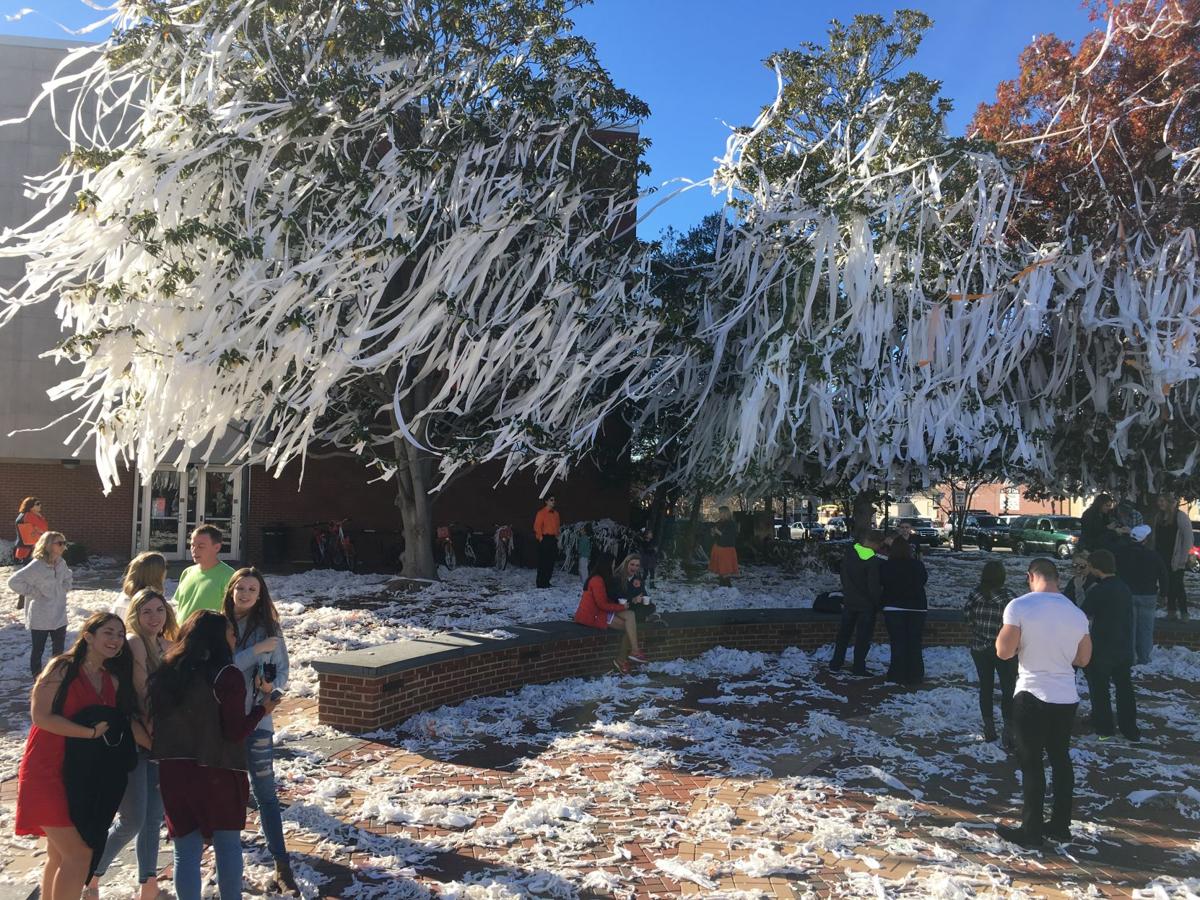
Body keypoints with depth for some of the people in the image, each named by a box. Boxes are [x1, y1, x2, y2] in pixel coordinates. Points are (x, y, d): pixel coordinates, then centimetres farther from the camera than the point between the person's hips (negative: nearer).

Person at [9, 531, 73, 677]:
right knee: (38, 650, 8)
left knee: (59, 649, 16)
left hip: (59, 615, 6)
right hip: (40, 617, -6)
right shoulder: (36, 566, -20)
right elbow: (14, 582, -21)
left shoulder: (61, 563, 1)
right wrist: (34, 592, -18)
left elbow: (68, 578, 22)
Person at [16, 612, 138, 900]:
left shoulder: (113, 679, 9)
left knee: (59, 855, 16)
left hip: (84, 776, 7)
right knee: (79, 853, -10)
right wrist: (92, 732, -20)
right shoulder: (63, 668, -11)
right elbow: (40, 715, -18)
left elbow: (126, 720, 10)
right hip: (47, 770, -7)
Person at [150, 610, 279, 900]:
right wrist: (262, 708, 0)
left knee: (186, 851, 11)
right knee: (228, 846, 12)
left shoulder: (167, 672, 4)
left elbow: (157, 721, 13)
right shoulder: (225, 675, -13)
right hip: (216, 771, -4)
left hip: (173, 770, 5)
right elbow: (235, 731, -14)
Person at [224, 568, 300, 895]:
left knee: (265, 791, -1)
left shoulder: (269, 628, -4)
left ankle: (282, 864, 3)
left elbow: (281, 671, 0)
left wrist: (271, 688, -20)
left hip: (256, 720, -1)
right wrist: (256, 650, -22)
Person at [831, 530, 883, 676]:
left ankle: (836, 662, 23)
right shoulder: (873, 561, -22)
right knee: (863, 636, 5)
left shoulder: (849, 552, -3)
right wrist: (878, 603, -8)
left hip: (849, 601, 6)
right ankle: (859, 667, 9)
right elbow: (873, 586, -21)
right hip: (866, 604, -6)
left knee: (844, 632, 17)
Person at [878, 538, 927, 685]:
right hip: (917, 608, 2)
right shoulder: (918, 565, -7)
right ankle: (914, 676, 13)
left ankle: (898, 675, 5)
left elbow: (881, 585, -2)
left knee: (898, 642, 5)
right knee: (914, 643, 9)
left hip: (894, 608, -1)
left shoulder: (885, 566, -12)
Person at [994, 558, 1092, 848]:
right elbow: (1083, 659, 11)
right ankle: (1060, 826, 26)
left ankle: (1031, 831, 10)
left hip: (1032, 696, -5)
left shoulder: (1020, 607, -13)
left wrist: (1007, 629, 3)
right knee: (1060, 760, 17)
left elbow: (1004, 651, -16)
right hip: (1066, 697, 5)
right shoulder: (1077, 613, 3)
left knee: (1031, 763, 4)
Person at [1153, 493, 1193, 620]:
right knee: (1167, 585, 8)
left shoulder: (1181, 516, -10)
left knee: (1177, 585, -3)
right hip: (1162, 557, 6)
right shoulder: (1159, 516, 9)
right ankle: (1171, 611, 15)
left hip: (1175, 558, -6)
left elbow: (1189, 538, -11)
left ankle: (1184, 613, 6)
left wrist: (1183, 558, -14)